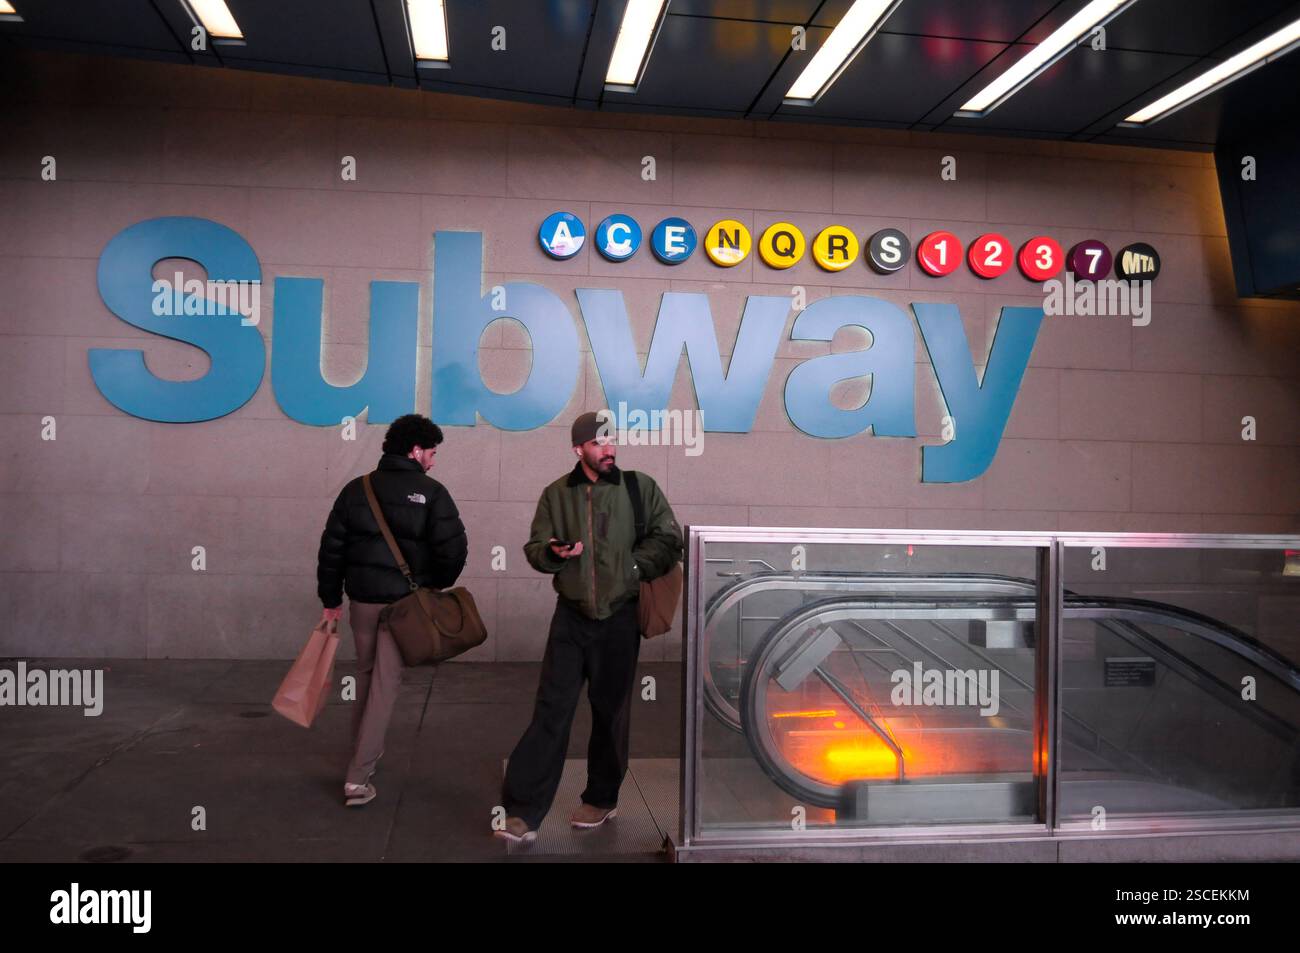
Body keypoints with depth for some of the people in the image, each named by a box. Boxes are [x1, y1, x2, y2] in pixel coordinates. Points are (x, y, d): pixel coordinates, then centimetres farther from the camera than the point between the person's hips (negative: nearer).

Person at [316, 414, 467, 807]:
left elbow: (331, 547, 5)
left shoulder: (356, 489, 5)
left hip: (361, 598, 4)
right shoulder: (431, 492, -8)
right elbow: (454, 547, -14)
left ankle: (363, 749, 38)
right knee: (385, 684, 2)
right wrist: (438, 583, 5)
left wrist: (331, 599, 13)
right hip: (406, 602, -4)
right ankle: (358, 778, 0)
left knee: (365, 675, 23)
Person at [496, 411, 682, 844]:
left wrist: (633, 567, -11)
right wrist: (554, 552, -14)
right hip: (571, 615, 1)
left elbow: (669, 539, 1)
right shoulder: (556, 494, 6)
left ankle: (601, 800, 29)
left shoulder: (640, 488, 1)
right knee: (550, 711, -4)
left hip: (619, 617, -1)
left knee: (611, 712, 10)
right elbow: (533, 548, 8)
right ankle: (523, 814, -2)